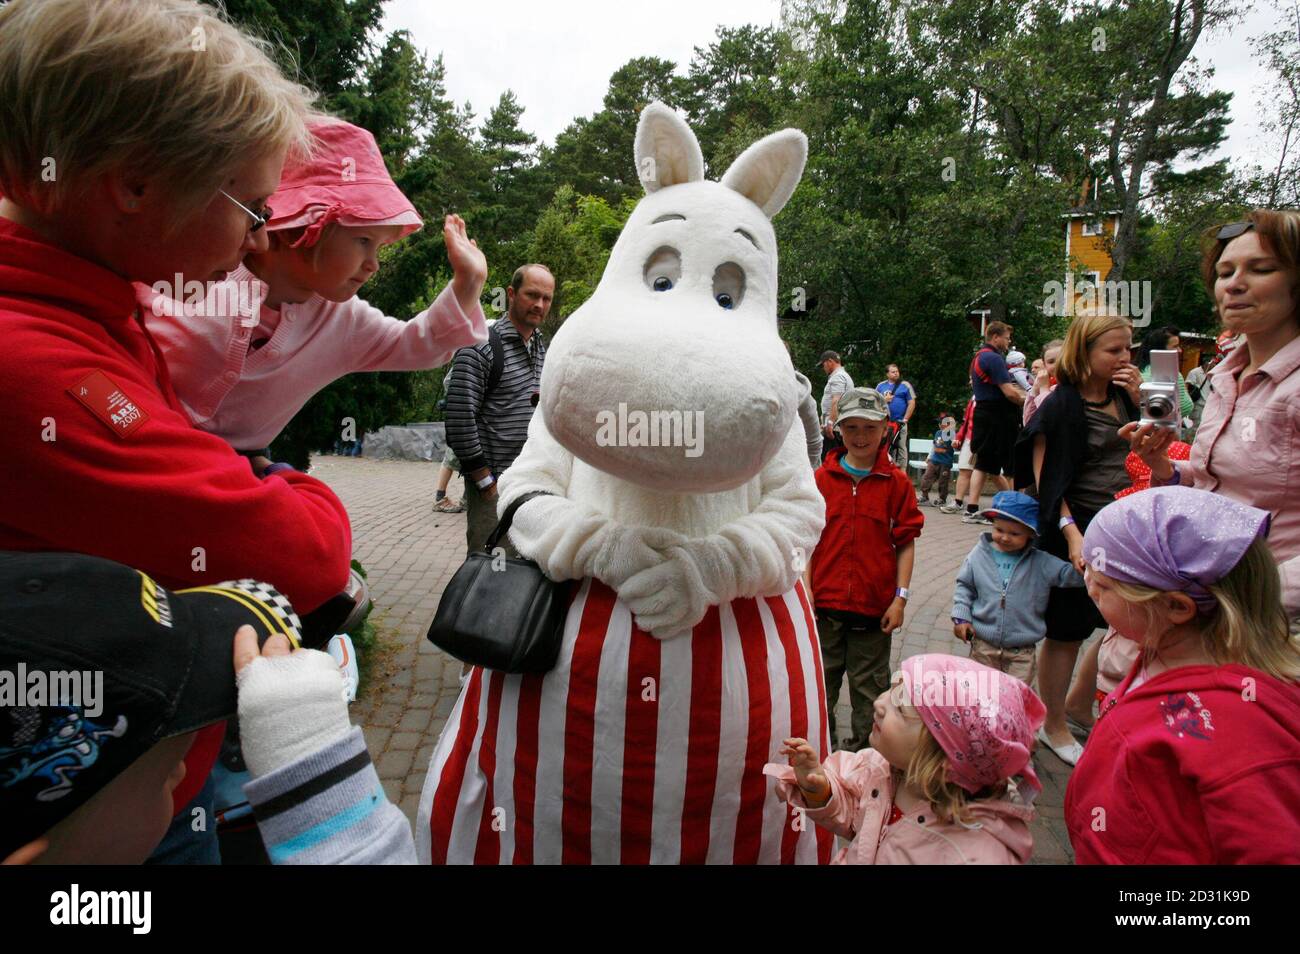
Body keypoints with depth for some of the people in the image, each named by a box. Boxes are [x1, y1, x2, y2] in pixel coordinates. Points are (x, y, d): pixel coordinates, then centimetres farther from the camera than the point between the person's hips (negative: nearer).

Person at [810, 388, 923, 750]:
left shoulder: (897, 482, -3)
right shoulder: (822, 478, -1)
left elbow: (906, 543, -1)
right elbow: (809, 541, 1)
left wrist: (900, 598, -6)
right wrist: (806, 592, -3)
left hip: (874, 604, -1)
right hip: (825, 601, 1)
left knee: (869, 686, 13)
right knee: (821, 680, 14)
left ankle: (864, 750, 30)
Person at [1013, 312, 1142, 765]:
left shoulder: (1123, 396, 7)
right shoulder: (1060, 405, -13)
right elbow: (1046, 478, -15)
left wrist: (1140, 401, 1)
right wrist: (1071, 533, -23)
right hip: (1079, 527, -7)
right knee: (1065, 633, 4)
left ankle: (1077, 703, 36)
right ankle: (1053, 727, 22)